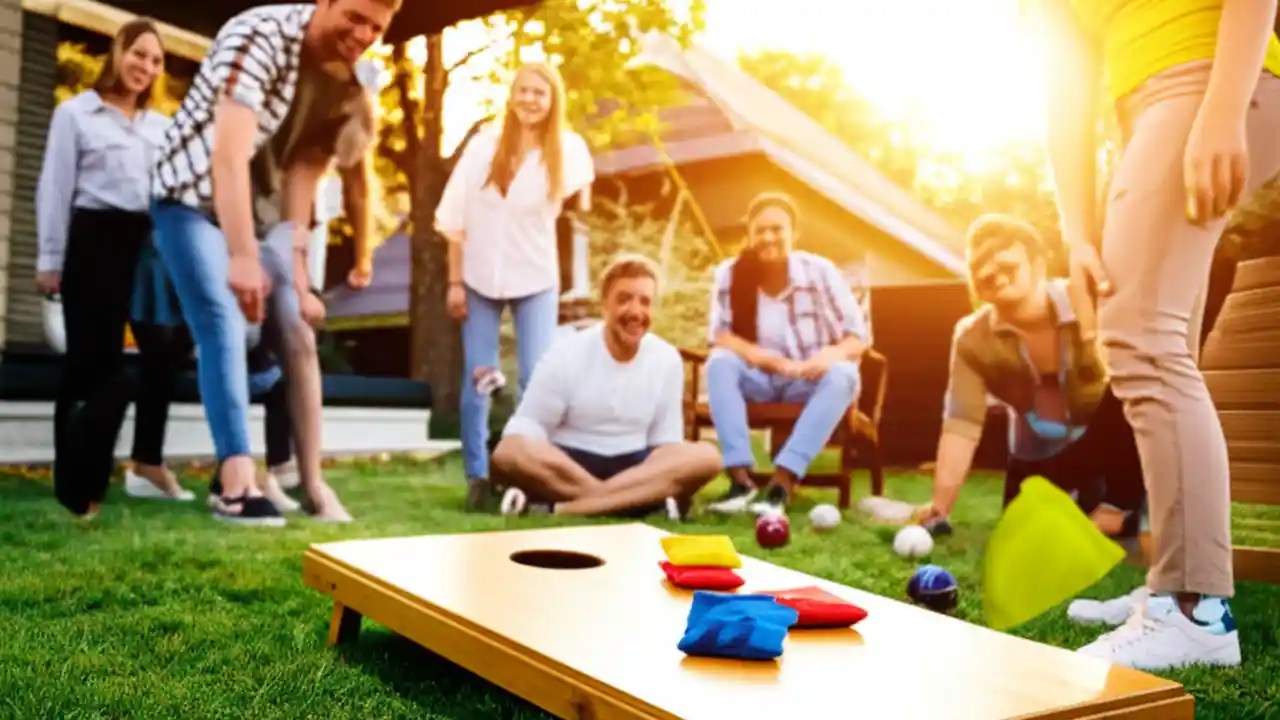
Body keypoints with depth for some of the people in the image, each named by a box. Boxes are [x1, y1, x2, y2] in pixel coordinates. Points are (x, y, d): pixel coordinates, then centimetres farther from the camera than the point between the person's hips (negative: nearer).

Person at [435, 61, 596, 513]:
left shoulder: (566, 150, -2)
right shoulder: (483, 145, -1)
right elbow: (456, 216, -1)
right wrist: (454, 281, -4)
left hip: (536, 280, -1)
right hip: (480, 278, 1)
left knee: (537, 380, -5)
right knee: (477, 380, 2)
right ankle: (478, 477, 11)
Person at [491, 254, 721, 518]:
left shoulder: (668, 359, 1)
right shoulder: (566, 355, -7)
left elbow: (667, 439, 6)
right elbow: (528, 425, -7)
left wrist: (667, 480, -16)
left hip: (638, 467, 3)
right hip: (567, 464, -2)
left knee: (706, 457, -26)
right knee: (510, 451, -32)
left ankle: (558, 504, -32)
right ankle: (647, 497, -30)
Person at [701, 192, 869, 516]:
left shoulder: (820, 270, -11)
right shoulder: (730, 273, -9)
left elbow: (858, 336, -11)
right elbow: (720, 336, -13)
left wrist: (833, 354, -36)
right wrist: (775, 361, -28)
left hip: (810, 378, 0)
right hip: (758, 377, 1)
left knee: (840, 376, -32)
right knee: (720, 363, -29)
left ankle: (781, 482, -38)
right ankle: (741, 478, -34)